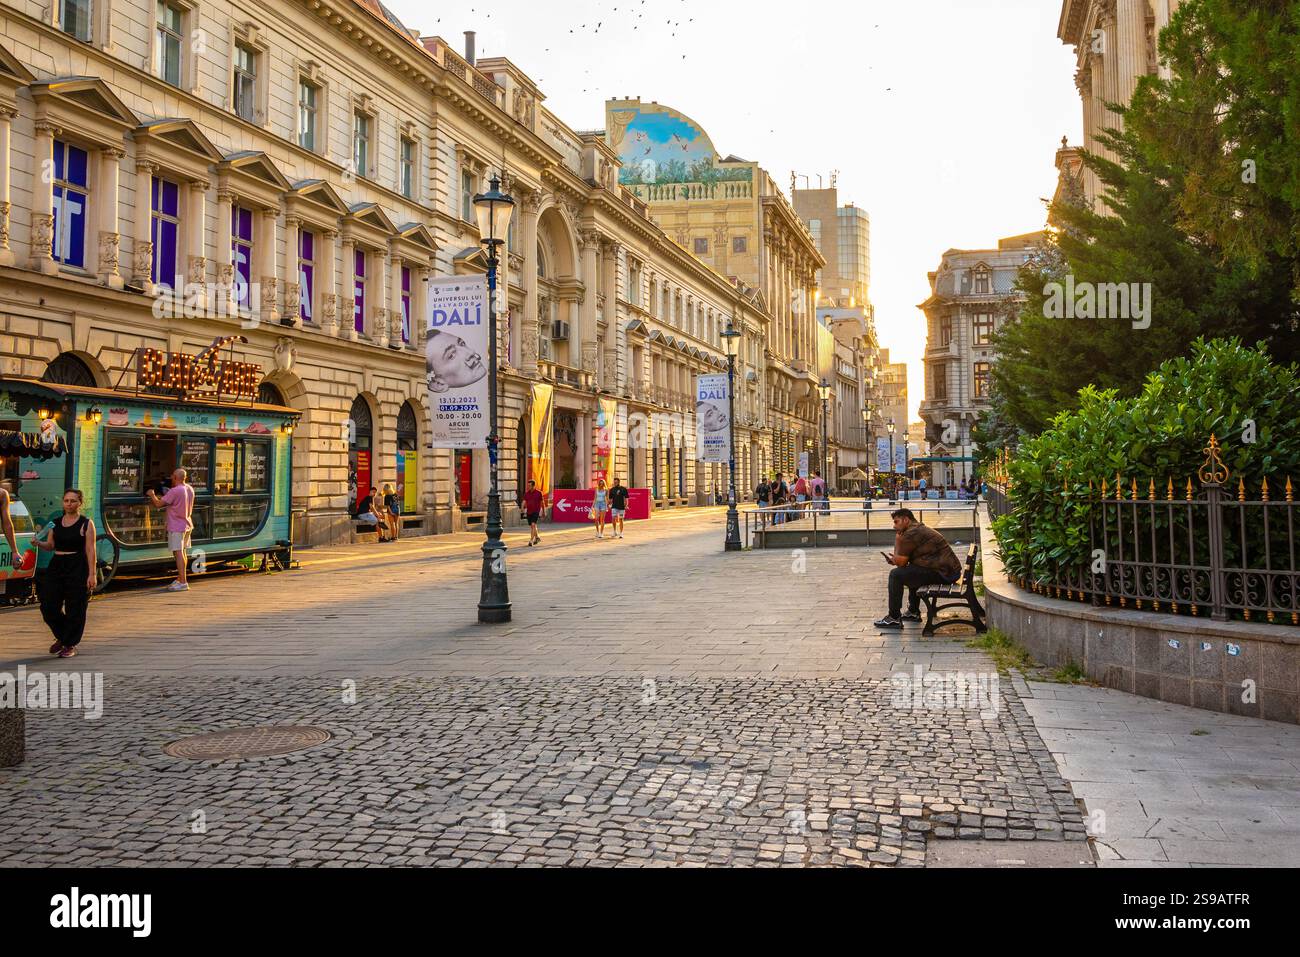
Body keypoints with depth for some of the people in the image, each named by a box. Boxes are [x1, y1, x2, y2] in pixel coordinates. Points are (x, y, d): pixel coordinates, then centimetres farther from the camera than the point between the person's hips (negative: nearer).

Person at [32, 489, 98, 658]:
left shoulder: (86, 524, -3)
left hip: (77, 568, -5)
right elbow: (50, 546, 17)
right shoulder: (56, 523, 12)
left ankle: (70, 644, 12)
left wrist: (91, 574, -12)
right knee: (48, 606, 4)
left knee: (74, 609, -2)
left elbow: (90, 550, -7)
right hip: (56, 566, 5)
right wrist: (39, 543, -6)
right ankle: (61, 637, 27)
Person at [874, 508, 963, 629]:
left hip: (942, 573, -10)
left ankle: (894, 618, -4)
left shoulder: (911, 533, -13)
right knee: (912, 572, 33)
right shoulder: (920, 529, 20)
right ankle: (914, 612, 36)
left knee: (896, 574, -9)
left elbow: (900, 562, -9)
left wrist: (897, 541, 2)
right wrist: (895, 559, 11)